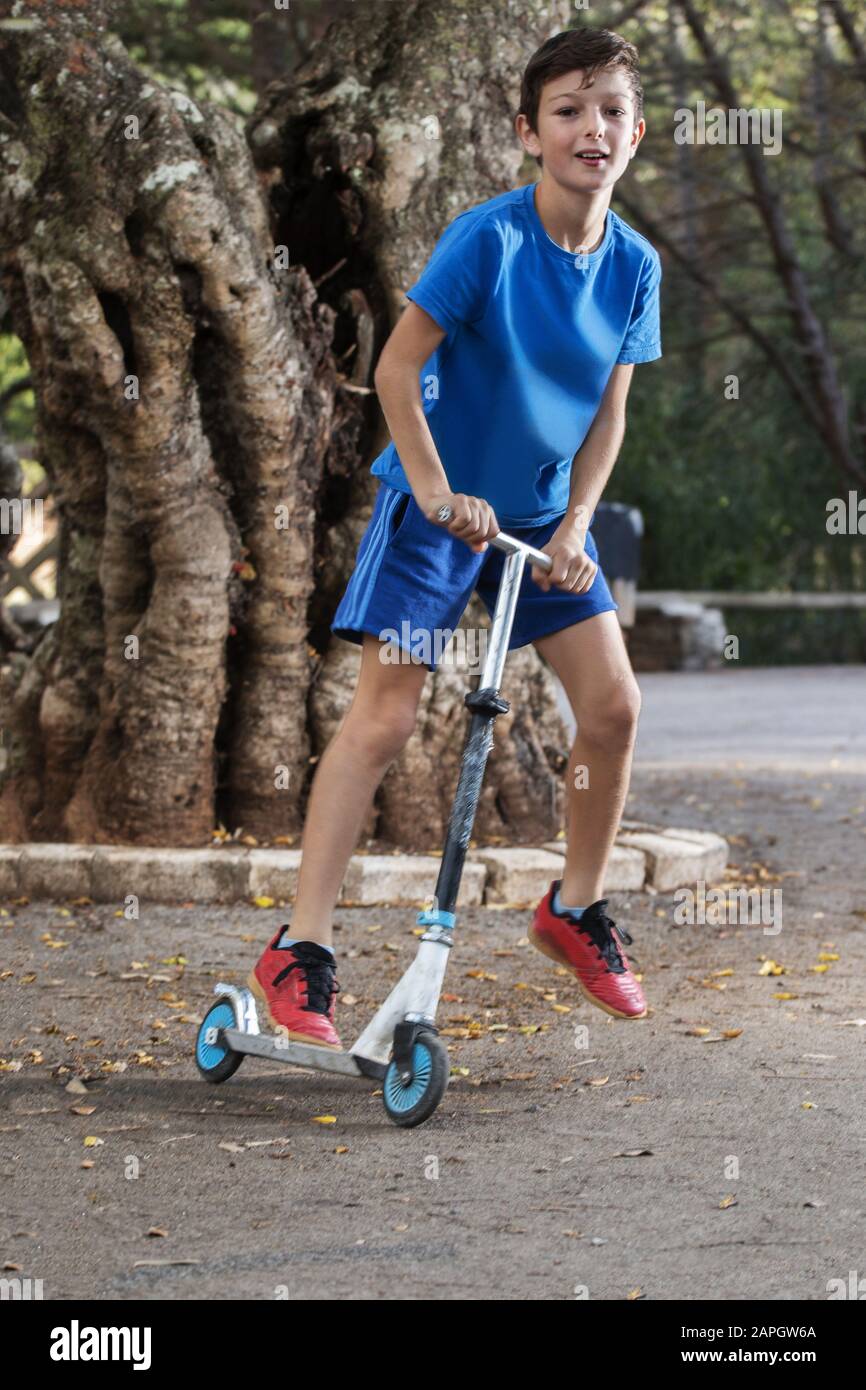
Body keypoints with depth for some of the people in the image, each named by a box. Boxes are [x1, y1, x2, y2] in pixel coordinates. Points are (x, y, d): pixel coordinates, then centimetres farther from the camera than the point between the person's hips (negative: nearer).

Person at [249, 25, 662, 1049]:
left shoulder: (633, 265, -5)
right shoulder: (488, 237, -20)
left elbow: (608, 411, 2)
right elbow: (397, 366, -16)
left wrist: (574, 528, -9)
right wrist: (436, 491, -22)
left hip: (542, 512, 5)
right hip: (437, 503, -5)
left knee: (613, 705, -1)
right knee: (385, 714, -11)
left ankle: (575, 910, 22)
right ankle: (298, 953, -8)